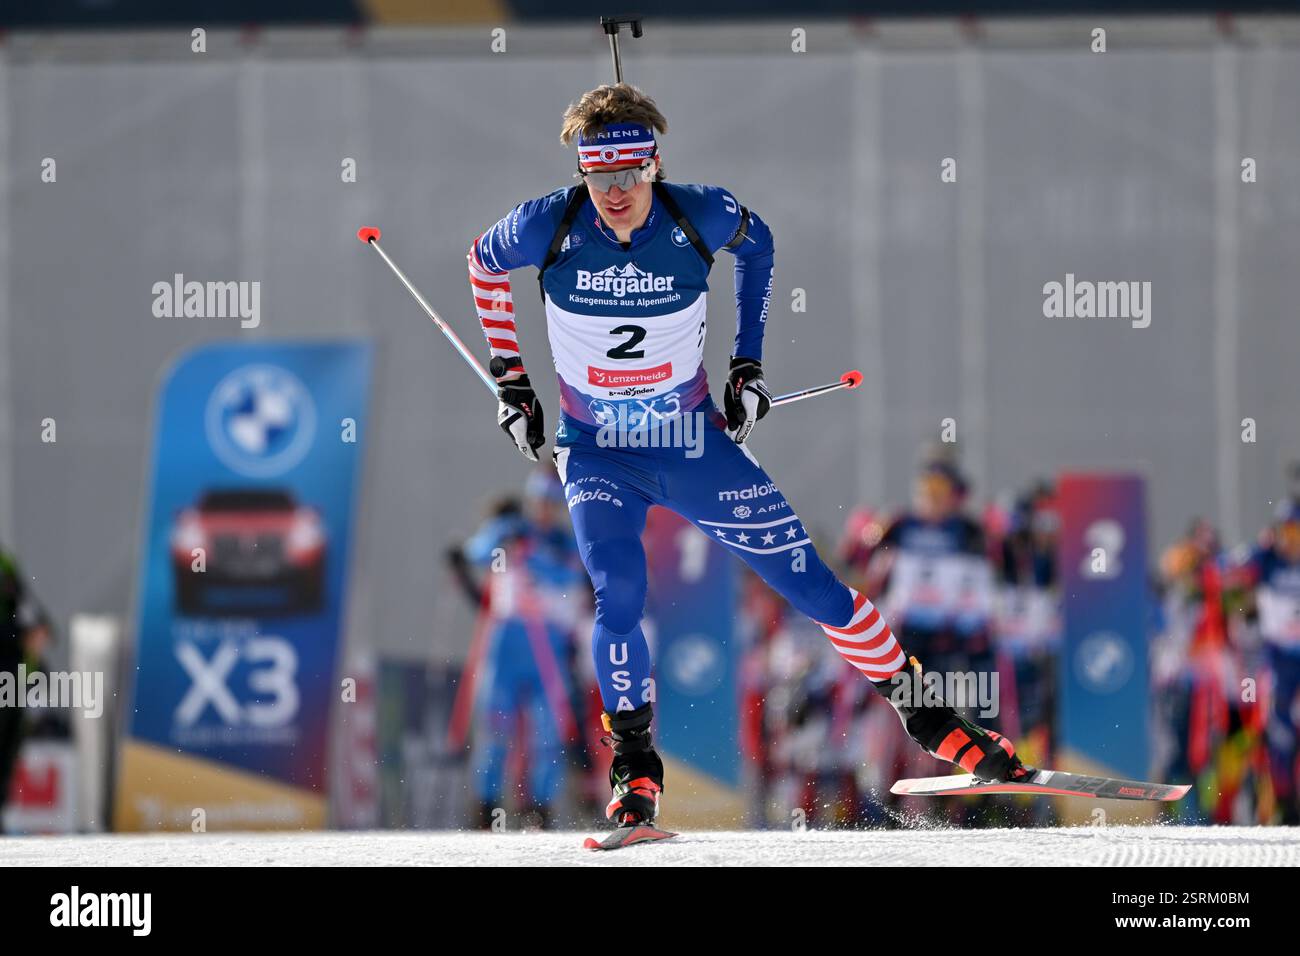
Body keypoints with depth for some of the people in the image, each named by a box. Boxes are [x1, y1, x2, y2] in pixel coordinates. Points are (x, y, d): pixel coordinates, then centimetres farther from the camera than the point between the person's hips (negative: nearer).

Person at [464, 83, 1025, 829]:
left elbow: (755, 241, 7)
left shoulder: (701, 217, -17)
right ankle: (634, 767, -7)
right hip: (599, 457, -1)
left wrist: (749, 361, 5)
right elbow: (484, 263, 5)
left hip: (695, 446, 1)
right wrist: (510, 378, 2)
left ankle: (923, 711, 19)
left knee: (810, 582, 1)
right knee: (618, 592, -25)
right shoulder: (548, 228, -18)